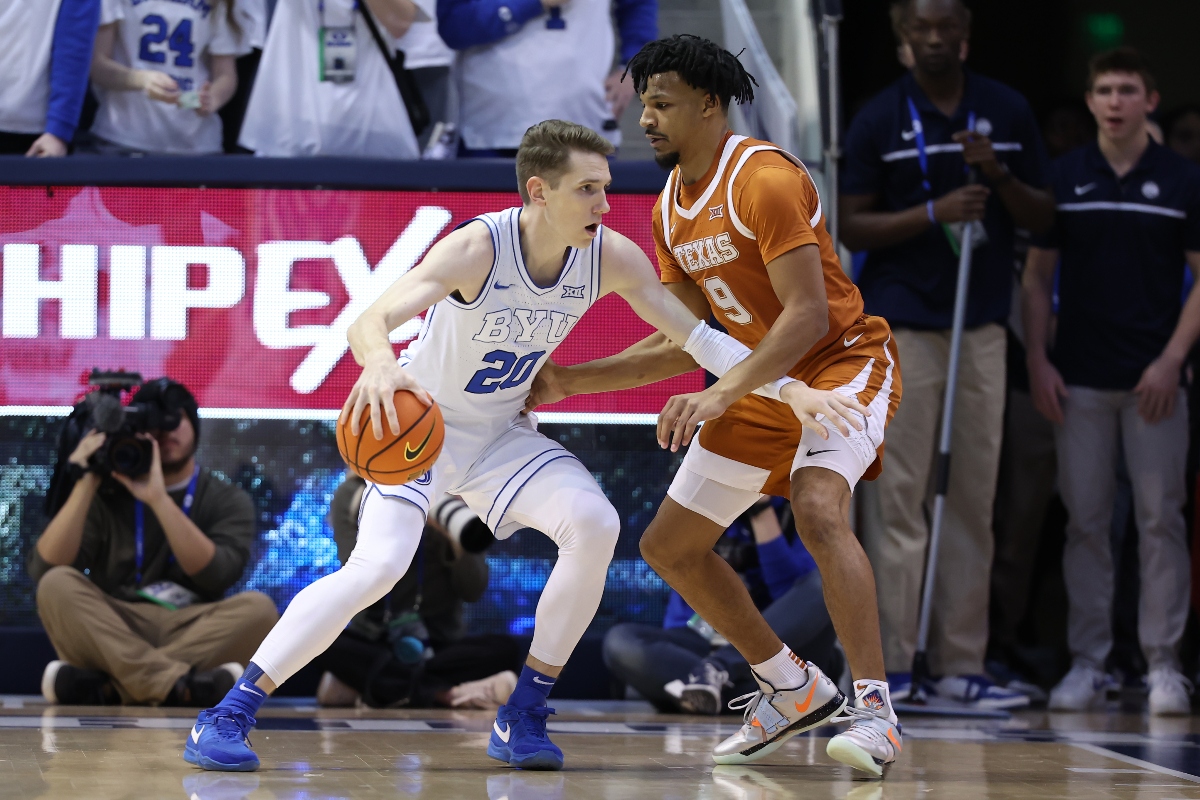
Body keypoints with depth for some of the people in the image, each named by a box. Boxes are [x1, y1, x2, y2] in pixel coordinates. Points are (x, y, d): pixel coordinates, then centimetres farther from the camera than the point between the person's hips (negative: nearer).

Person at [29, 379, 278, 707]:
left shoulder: (228, 501, 10)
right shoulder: (107, 493, 10)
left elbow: (215, 574, -10)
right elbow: (45, 570, -4)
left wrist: (158, 499, -16)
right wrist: (86, 484, -9)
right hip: (112, 635, 0)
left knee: (258, 608, -29)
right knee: (57, 584, -26)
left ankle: (105, 686, -35)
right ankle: (179, 683, -42)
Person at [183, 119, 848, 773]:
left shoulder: (612, 258, -15)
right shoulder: (476, 248, -30)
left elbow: (697, 336, -7)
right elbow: (369, 321, -43)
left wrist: (788, 386, -20)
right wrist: (379, 362, -67)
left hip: (501, 434, 5)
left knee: (595, 524, -19)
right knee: (377, 566, -25)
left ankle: (522, 718, -6)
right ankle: (228, 716, -17)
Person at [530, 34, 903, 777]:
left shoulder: (765, 180, -22)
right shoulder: (671, 210, 5)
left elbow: (808, 313, -29)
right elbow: (688, 343, 10)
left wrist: (722, 396, -37)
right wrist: (574, 380, 4)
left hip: (843, 365, -9)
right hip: (762, 386, 9)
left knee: (819, 511, -34)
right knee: (670, 546, 9)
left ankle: (876, 709, -30)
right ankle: (794, 689, 21)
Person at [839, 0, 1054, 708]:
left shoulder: (1008, 112, 9)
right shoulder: (879, 120, 1)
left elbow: (1044, 218, 10)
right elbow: (852, 226, -1)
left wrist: (999, 177, -9)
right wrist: (934, 212, -15)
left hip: (983, 326, 3)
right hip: (903, 324, -3)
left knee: (975, 501, 4)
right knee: (900, 496, -7)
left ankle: (962, 664, 7)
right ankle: (892, 662, -5)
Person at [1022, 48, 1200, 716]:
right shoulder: (1064, 178, 6)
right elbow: (1037, 276, 10)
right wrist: (1039, 361, 0)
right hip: (1080, 378, 1)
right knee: (1085, 521, 4)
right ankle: (1088, 662, 9)